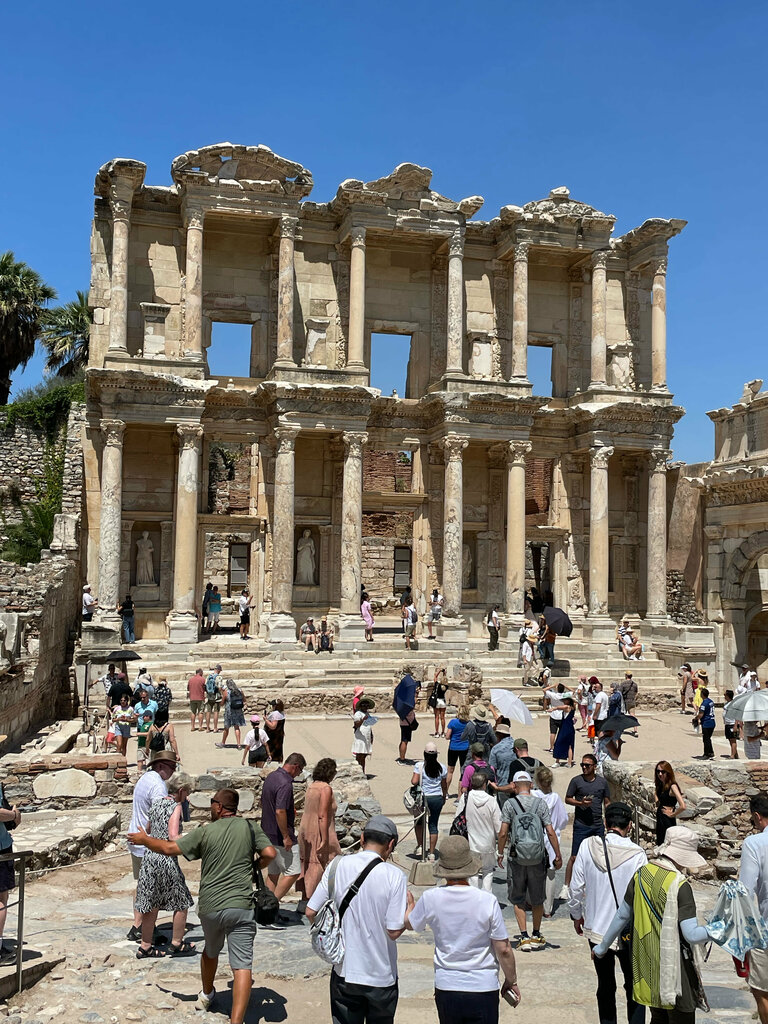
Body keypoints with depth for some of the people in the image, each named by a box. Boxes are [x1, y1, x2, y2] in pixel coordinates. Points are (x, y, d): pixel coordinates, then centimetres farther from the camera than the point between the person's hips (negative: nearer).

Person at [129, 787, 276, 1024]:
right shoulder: (250, 827, 2)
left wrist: (144, 840, 16)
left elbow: (169, 848, 0)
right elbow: (269, 854, -8)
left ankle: (206, 996, 50)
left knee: (210, 951, 29)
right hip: (241, 906, -2)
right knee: (242, 965, -4)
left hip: (210, 907, 2)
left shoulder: (205, 832, 0)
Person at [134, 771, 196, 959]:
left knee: (151, 905, 16)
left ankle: (145, 946, 22)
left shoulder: (155, 803, 10)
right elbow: (173, 837, -21)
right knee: (181, 902, 10)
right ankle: (176, 944, 17)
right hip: (166, 859, -7)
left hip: (149, 857, 7)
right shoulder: (176, 807, -11)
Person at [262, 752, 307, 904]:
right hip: (280, 836, -10)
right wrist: (286, 837, -22)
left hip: (268, 833, 10)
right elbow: (280, 812, -28)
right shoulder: (285, 784, -22)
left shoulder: (271, 776, 8)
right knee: (293, 872, -1)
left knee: (273, 873, 16)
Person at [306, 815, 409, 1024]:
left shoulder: (337, 865, -8)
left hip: (345, 970, 2)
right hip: (381, 975, -2)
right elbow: (394, 931, -15)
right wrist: (410, 907, 4)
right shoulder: (394, 876, -15)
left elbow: (310, 912, -4)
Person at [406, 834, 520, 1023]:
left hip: (445, 988, 2)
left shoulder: (431, 898, -11)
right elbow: (503, 949, -10)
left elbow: (409, 923, 10)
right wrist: (511, 981, 6)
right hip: (483, 989, -2)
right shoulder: (488, 901, -17)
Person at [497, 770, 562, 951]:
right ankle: (536, 936, 27)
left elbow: (503, 833, -8)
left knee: (518, 899, 11)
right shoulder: (541, 803, -1)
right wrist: (558, 856, 3)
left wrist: (500, 853, 5)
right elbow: (551, 832, -4)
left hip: (516, 858, -1)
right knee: (537, 899, 17)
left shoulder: (509, 804, -4)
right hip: (538, 858, 2)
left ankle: (524, 937, 4)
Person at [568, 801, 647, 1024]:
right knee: (634, 986, 15)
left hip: (596, 928, 2)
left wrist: (576, 914, 14)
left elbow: (576, 886, -2)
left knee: (605, 985, 17)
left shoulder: (588, 846, -10)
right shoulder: (636, 854, -17)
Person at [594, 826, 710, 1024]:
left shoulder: (641, 874, 0)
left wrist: (602, 947, 19)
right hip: (674, 968, -6)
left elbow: (622, 916, 9)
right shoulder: (679, 884, -19)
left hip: (646, 965, 7)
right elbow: (692, 935, -23)